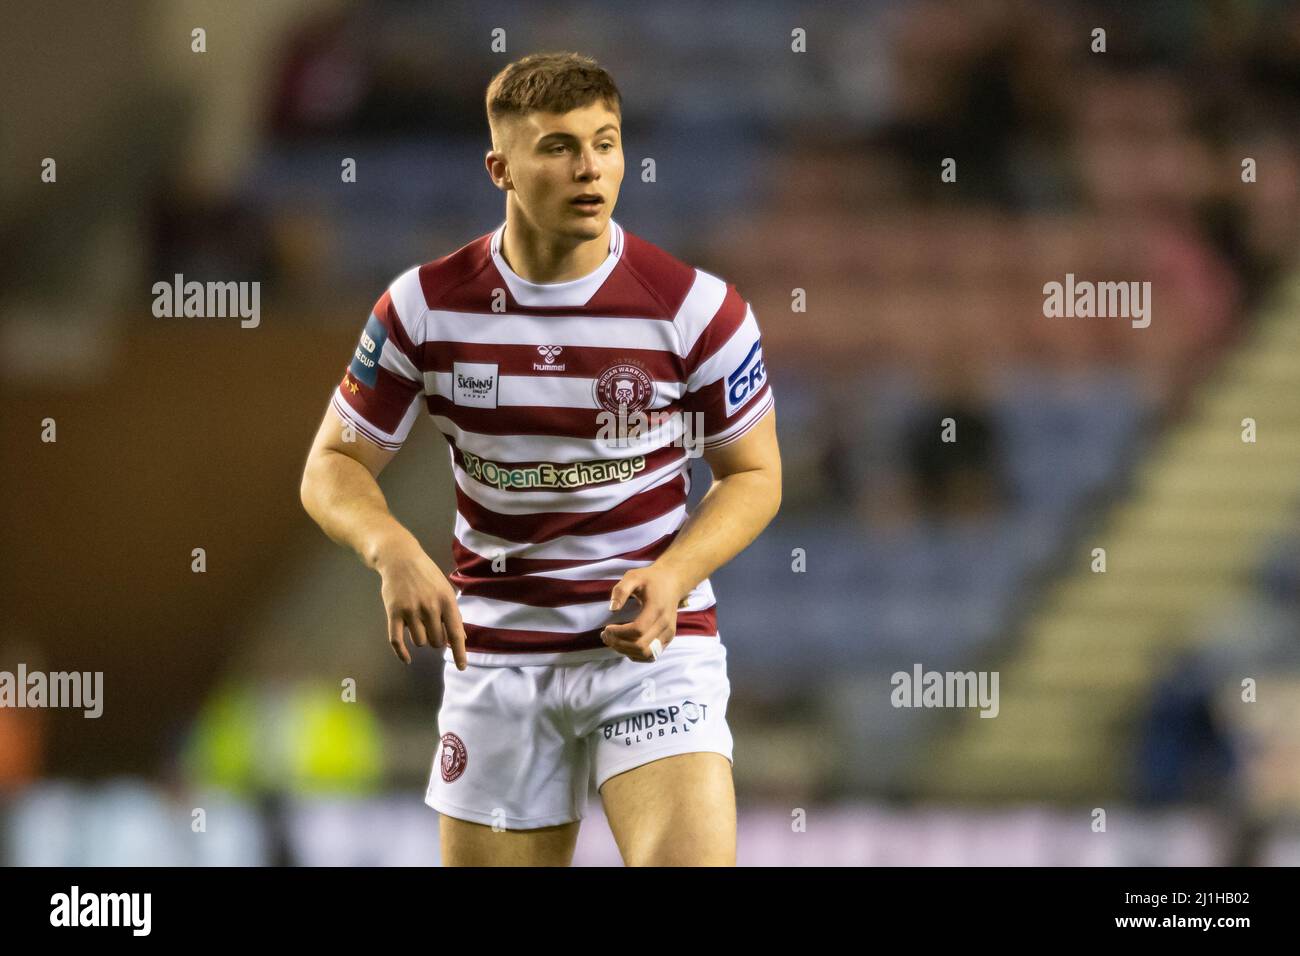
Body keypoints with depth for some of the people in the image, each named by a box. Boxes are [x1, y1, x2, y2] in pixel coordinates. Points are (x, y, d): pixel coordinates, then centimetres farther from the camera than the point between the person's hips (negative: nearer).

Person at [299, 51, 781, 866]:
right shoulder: (428, 307, -5)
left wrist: (673, 575, -17)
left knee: (690, 859, -23)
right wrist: (393, 550, -20)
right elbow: (335, 465, 2)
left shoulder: (697, 308, -9)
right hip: (496, 652, 2)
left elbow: (753, 474, 2)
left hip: (653, 644, -2)